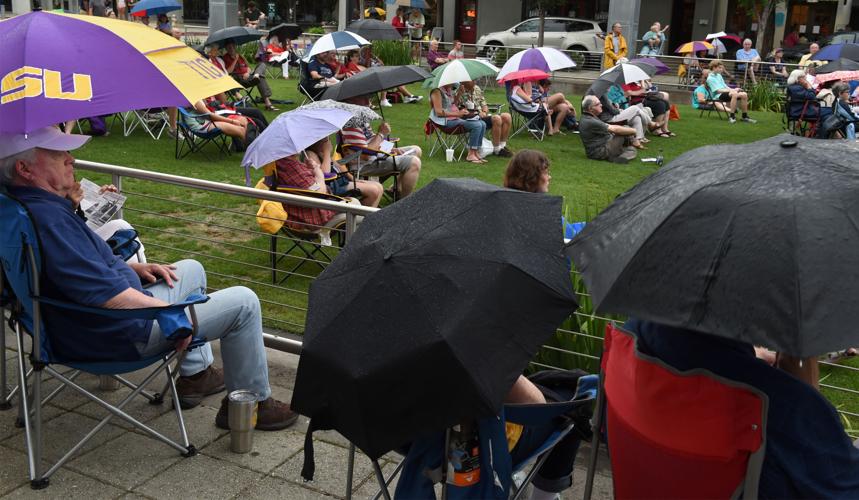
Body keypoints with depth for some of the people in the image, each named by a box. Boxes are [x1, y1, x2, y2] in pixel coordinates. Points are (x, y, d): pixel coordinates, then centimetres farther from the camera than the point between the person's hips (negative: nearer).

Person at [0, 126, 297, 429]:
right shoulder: (47, 217, -30)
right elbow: (105, 293, -33)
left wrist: (134, 267, 10)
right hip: (123, 333, -11)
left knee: (192, 270, 29)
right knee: (243, 303, -6)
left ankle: (195, 374, 32)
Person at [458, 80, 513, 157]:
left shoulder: (477, 88, 17)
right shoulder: (461, 92, -6)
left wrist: (484, 112, -2)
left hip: (483, 116, 8)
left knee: (507, 117, -11)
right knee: (497, 118, -29)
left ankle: (502, 146, -3)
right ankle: (496, 150, -18)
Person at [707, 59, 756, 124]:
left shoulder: (719, 75, 21)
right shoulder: (710, 78, -7)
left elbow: (725, 86, 21)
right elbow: (718, 90, -14)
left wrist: (733, 89, 2)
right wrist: (731, 90, -16)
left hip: (726, 92, 8)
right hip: (719, 96, -8)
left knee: (744, 94, -12)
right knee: (734, 94, -37)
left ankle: (745, 116, -2)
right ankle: (731, 116, -32)